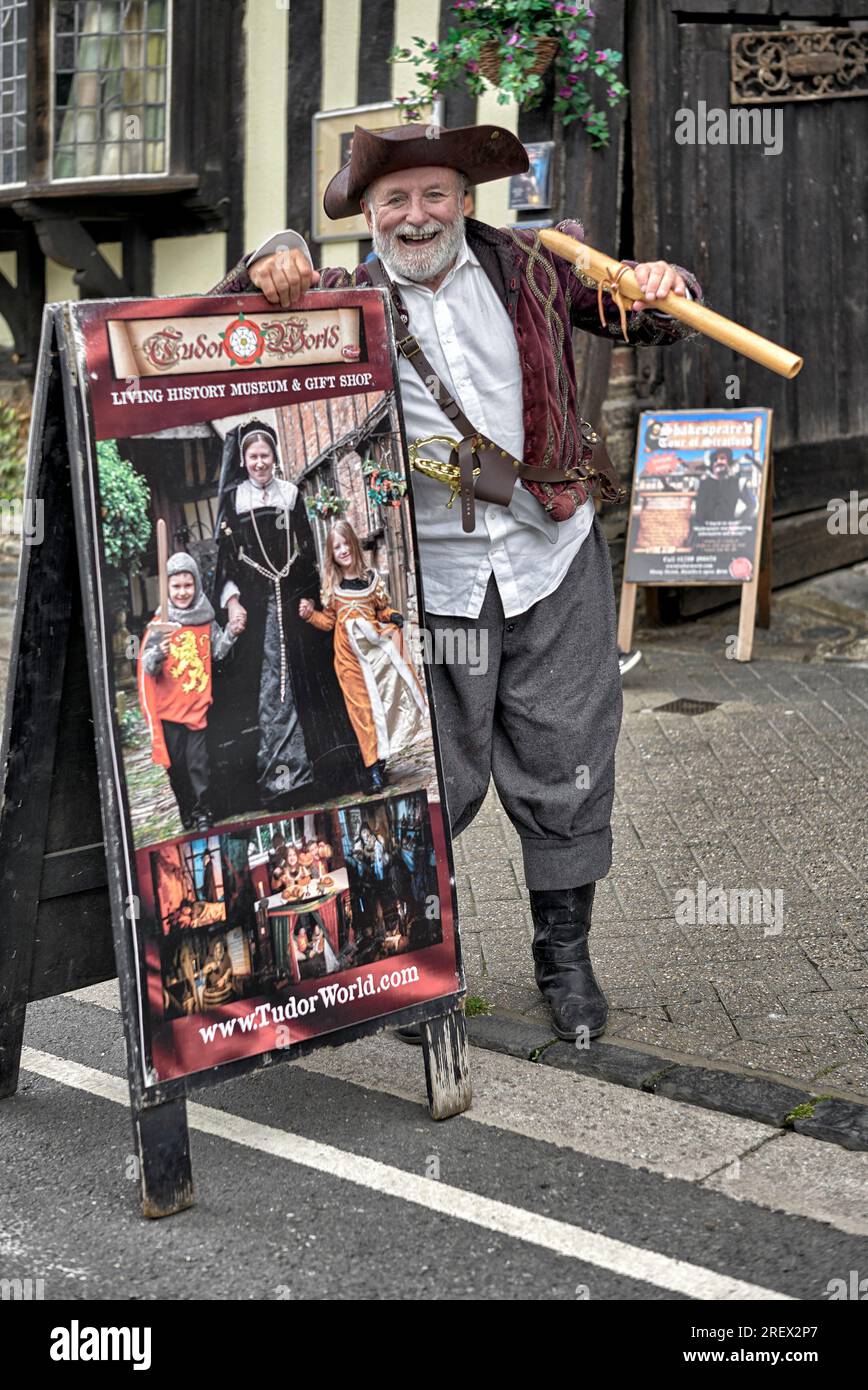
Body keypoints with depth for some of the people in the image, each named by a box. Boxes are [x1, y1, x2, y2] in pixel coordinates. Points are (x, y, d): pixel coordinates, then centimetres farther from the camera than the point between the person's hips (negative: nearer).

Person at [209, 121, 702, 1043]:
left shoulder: (531, 267, 7)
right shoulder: (346, 300, 4)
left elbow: (648, 321, 13)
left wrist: (663, 288, -11)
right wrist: (266, 268, -18)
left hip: (552, 562, 2)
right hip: (426, 580, -1)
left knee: (563, 762, 8)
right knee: (434, 777, 4)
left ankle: (564, 952, 27)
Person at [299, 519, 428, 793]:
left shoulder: (371, 578, 6)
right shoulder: (331, 585, 5)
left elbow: (383, 609, 15)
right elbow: (328, 621, 9)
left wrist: (394, 617, -5)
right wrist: (310, 614, -8)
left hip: (374, 645, 1)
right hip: (349, 653, -1)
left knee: (382, 699, -6)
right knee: (362, 706, -2)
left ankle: (379, 758, 3)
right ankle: (374, 767, -2)